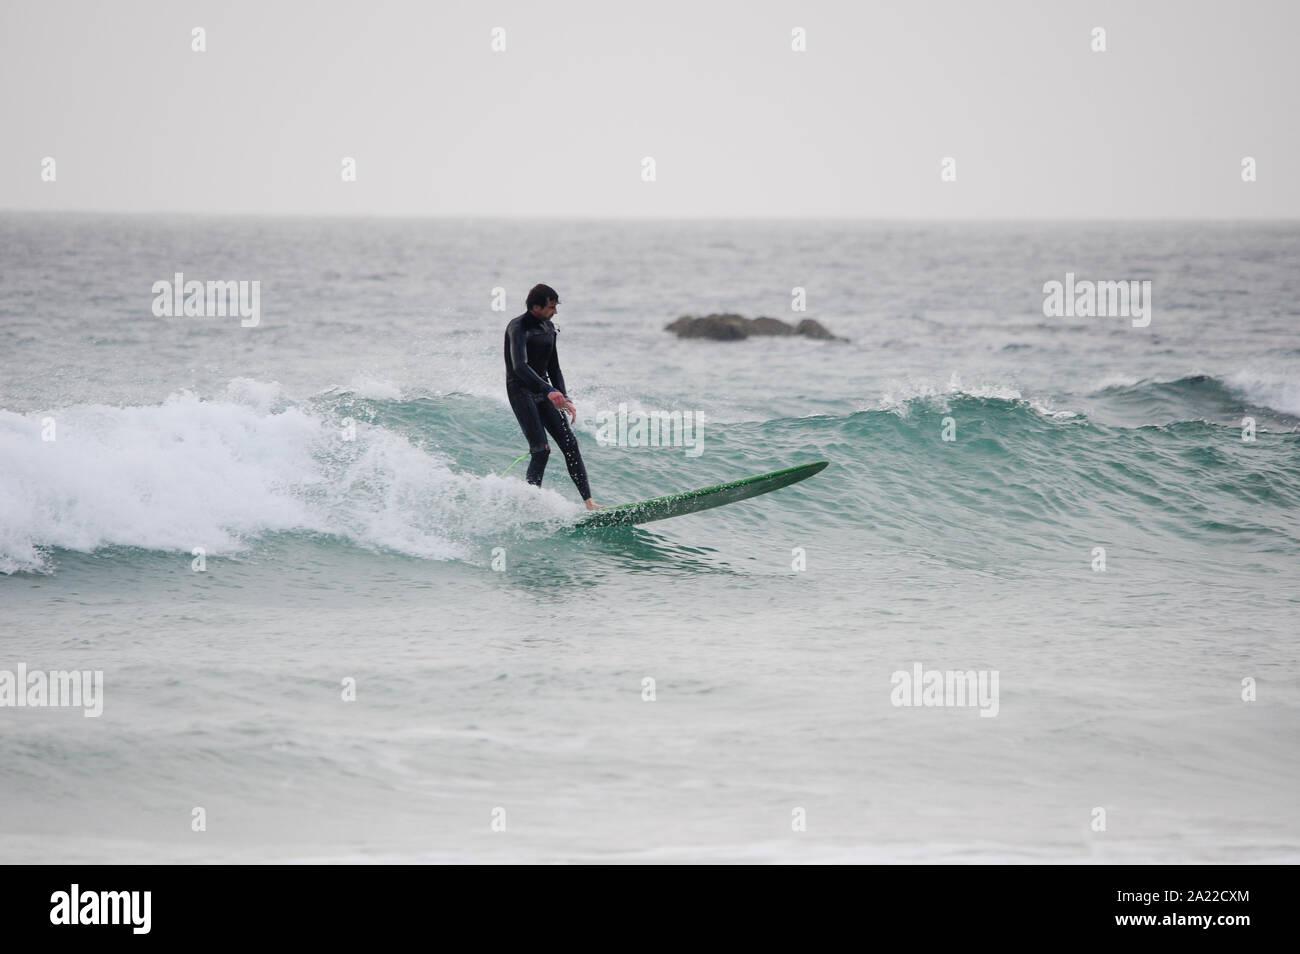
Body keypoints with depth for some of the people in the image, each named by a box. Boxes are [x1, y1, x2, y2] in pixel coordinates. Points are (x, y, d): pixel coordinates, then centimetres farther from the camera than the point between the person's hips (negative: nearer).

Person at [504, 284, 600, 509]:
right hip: (521, 390, -8)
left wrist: (564, 399, 11)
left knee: (569, 443, -3)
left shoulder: (549, 327, 11)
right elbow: (519, 366, -32)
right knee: (541, 449, -18)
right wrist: (549, 391, -43)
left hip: (544, 390, 8)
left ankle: (588, 501, -6)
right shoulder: (518, 328, -16)